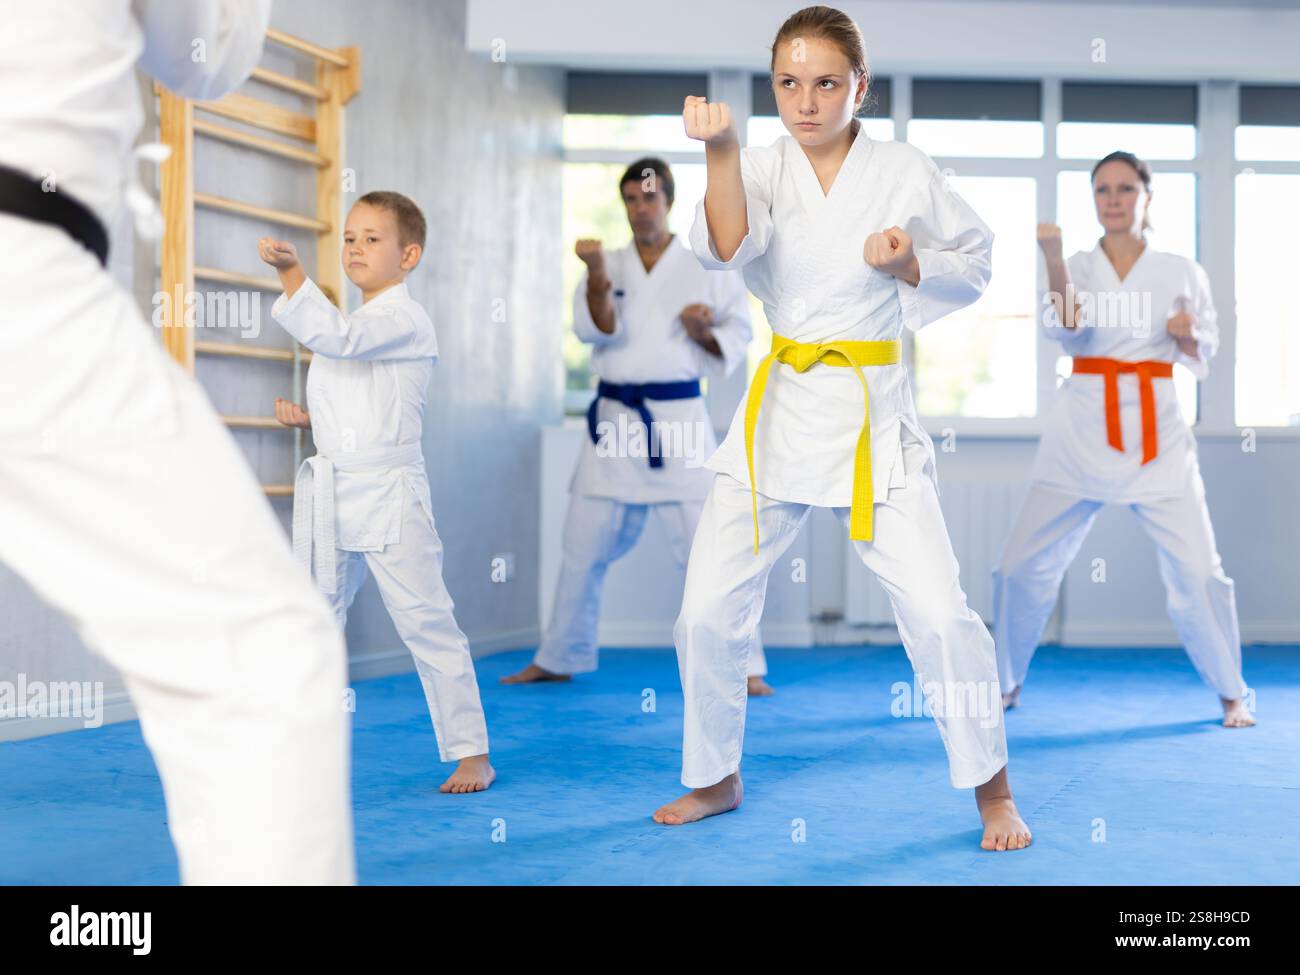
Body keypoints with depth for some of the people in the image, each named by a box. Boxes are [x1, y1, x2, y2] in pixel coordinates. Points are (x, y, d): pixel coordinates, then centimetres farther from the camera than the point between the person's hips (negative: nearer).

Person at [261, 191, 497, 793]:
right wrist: (305, 416, 9)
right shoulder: (350, 326, 17)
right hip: (330, 495, 9)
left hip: (390, 494, -8)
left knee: (426, 625, -3)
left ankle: (472, 754, 7)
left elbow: (335, 337, -28)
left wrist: (290, 273, -33)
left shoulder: (406, 321, -10)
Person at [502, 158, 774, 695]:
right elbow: (595, 329, -10)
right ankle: (558, 659, 25)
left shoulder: (708, 267, 2)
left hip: (678, 420, -3)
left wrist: (706, 333, -15)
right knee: (583, 549, 10)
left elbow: (737, 340, 5)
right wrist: (597, 276, -26)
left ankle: (745, 667, 0)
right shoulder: (609, 266, 7)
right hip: (614, 420, 3)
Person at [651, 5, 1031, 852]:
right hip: (780, 409, 2)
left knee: (939, 613, -8)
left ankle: (993, 790, 14)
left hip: (875, 414, -2)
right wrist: (721, 153, -36)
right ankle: (717, 779, 27)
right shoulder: (763, 169, 0)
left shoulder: (904, 170, -2)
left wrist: (911, 265, -12)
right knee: (709, 612, 3)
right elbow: (728, 247, -21)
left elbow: (975, 263, 8)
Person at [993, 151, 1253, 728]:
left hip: (1156, 429, -1)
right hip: (1083, 426, 1)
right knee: (1023, 564, 0)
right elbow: (1068, 329, -14)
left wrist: (1186, 335, -10)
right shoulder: (1079, 267, 6)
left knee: (1197, 571, -7)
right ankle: (1006, 682, 21)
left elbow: (1202, 356, 12)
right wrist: (1054, 262, -28)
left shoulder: (1180, 272, 7)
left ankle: (1232, 695, 14)